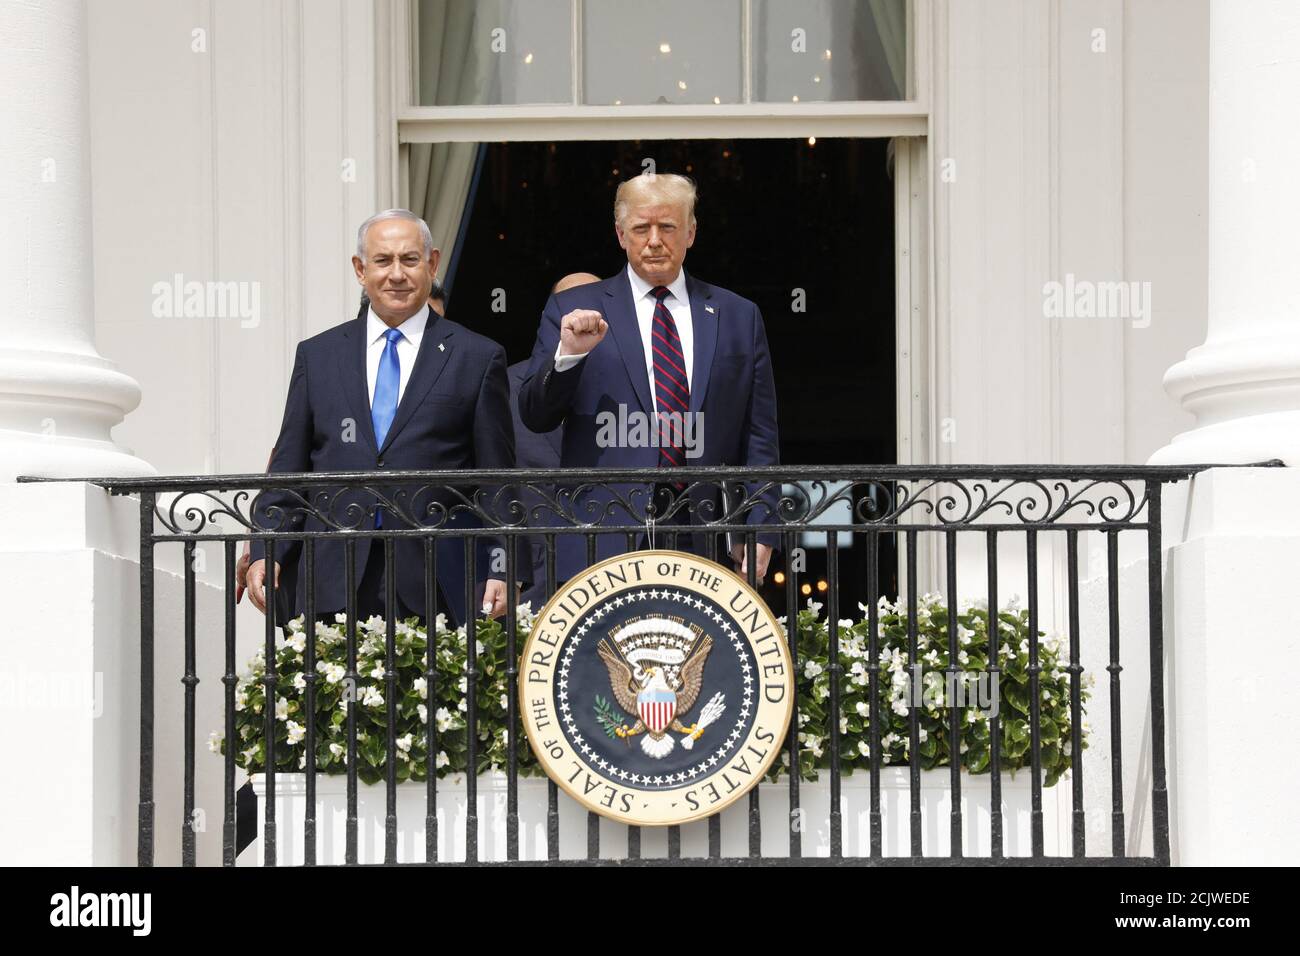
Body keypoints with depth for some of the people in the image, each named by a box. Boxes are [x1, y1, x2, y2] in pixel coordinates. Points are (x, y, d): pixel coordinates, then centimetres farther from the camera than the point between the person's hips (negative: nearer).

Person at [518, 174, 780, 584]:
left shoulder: (739, 316, 13)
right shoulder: (572, 310, 8)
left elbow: (759, 438, 12)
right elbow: (534, 416, 3)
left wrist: (760, 530, 2)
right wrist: (567, 355, -14)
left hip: (707, 542, 1)